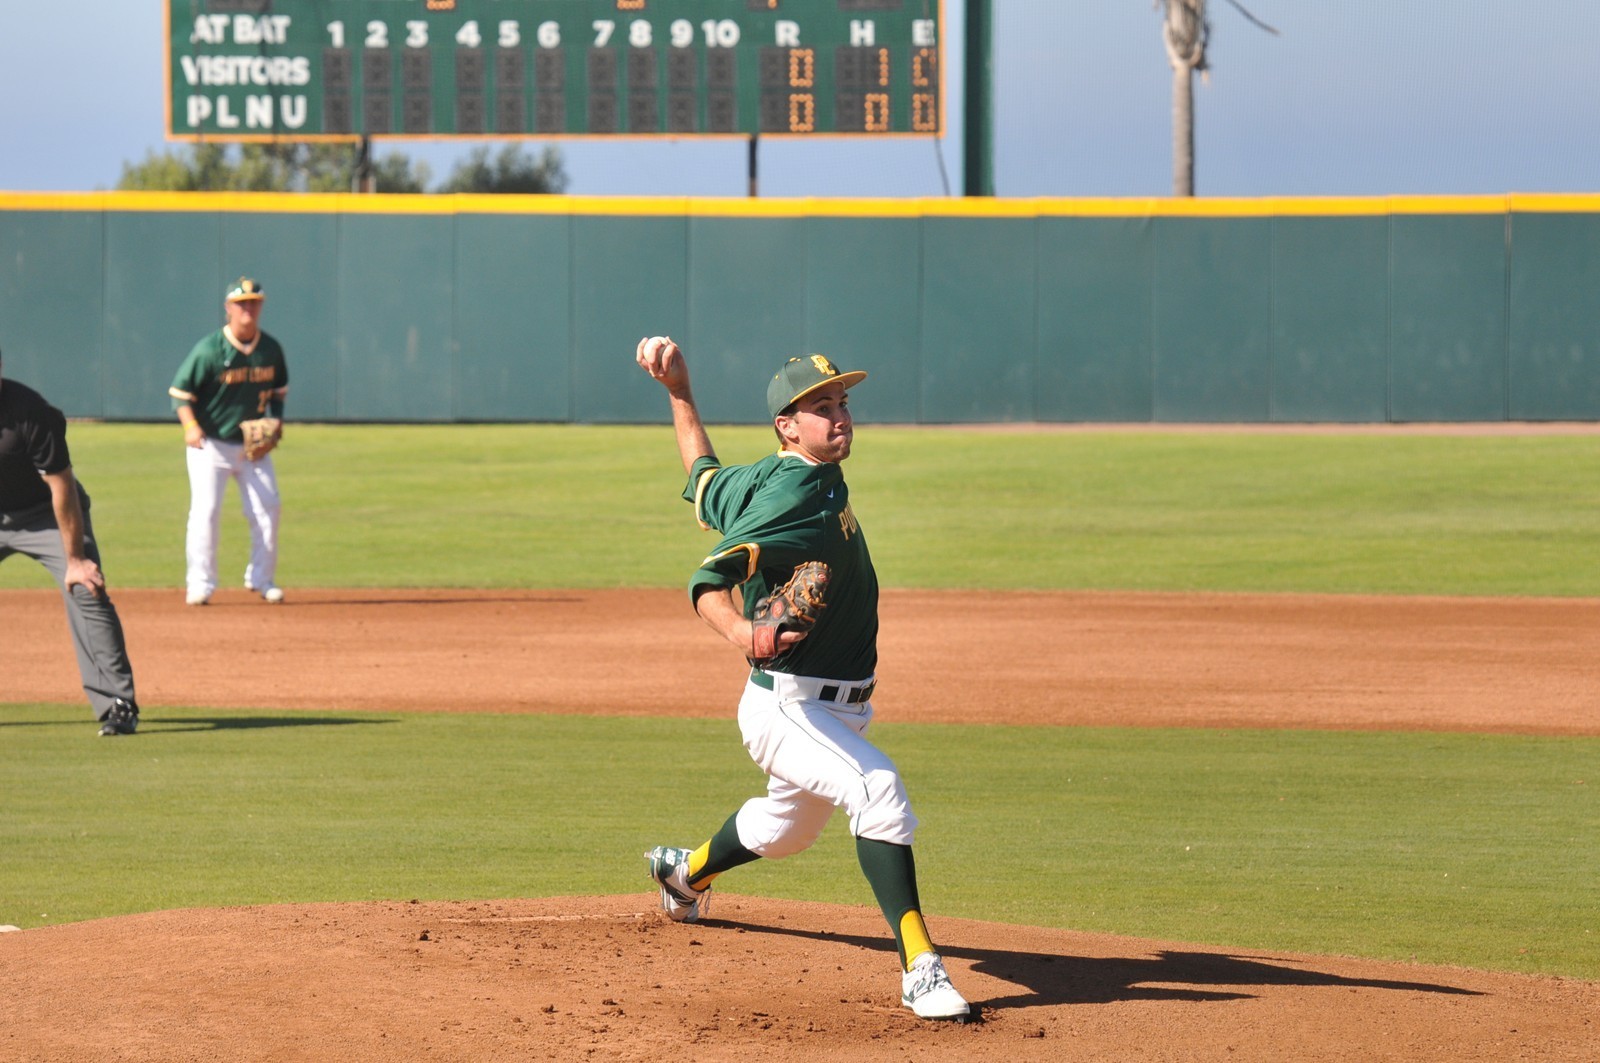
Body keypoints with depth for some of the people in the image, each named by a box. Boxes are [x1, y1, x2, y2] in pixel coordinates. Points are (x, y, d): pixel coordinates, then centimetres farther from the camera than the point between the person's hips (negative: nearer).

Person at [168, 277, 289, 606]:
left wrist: (276, 420, 2)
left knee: (267, 507, 0)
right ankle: (200, 583, -4)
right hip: (210, 443, -4)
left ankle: (261, 579, 14)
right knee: (206, 510, -11)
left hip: (253, 444, 5)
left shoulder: (271, 349, 2)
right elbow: (181, 391, -11)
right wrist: (191, 425, -26)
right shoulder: (209, 350, -14)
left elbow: (279, 389, 18)